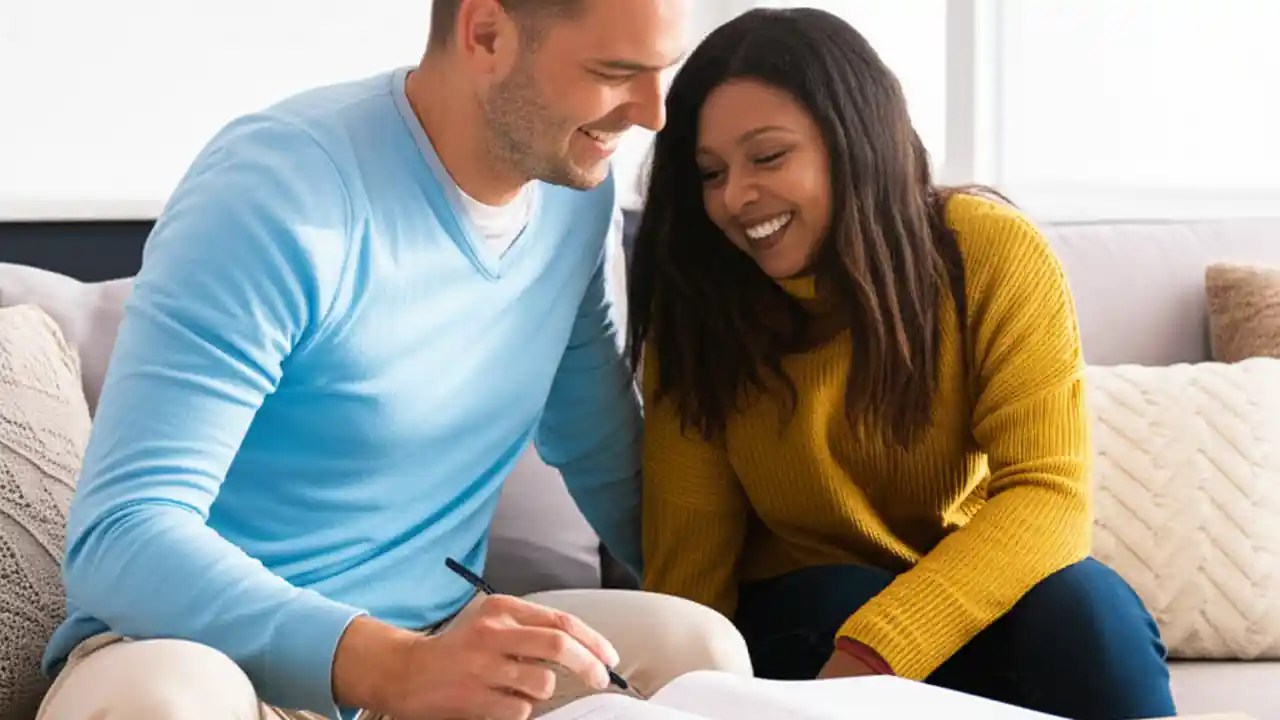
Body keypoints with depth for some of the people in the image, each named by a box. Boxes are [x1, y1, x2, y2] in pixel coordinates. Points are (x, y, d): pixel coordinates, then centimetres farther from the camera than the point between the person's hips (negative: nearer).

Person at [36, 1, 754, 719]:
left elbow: (608, 464, 18)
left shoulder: (575, 184, 2)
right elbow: (118, 538, -27)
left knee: (701, 650, -19)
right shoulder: (277, 189, -20)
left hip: (431, 647, 6)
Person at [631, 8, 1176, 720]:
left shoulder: (994, 253, -16)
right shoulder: (695, 304, -10)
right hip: (800, 604, 1)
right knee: (841, 607, -33)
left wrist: (870, 656, -39)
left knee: (1081, 607, -32)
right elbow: (689, 554, -9)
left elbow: (1051, 494, -26)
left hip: (973, 588, 0)